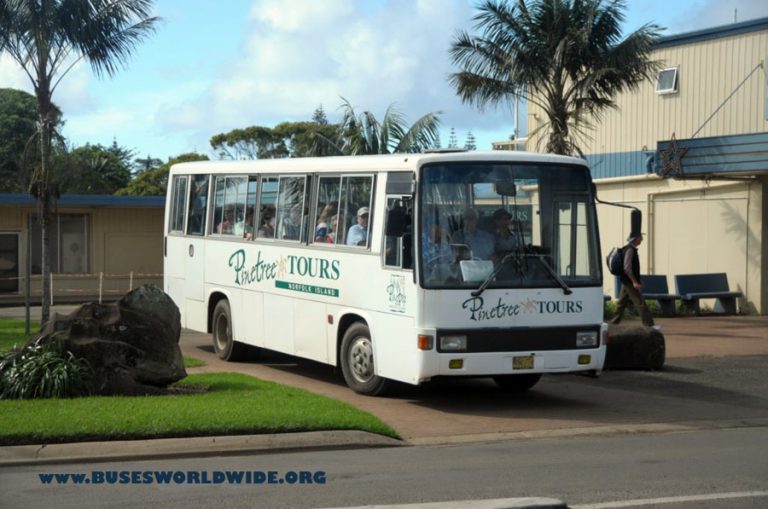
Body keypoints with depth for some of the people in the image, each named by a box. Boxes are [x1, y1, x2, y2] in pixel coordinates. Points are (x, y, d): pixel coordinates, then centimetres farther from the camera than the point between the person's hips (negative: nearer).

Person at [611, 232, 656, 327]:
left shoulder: (631, 249, 15)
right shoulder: (630, 250, -17)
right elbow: (627, 268, -23)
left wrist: (638, 280, 23)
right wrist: (634, 282, -24)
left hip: (626, 281, 10)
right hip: (630, 282, -10)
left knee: (622, 303, 11)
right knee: (640, 303, -7)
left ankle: (614, 323, 14)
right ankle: (649, 324, -6)